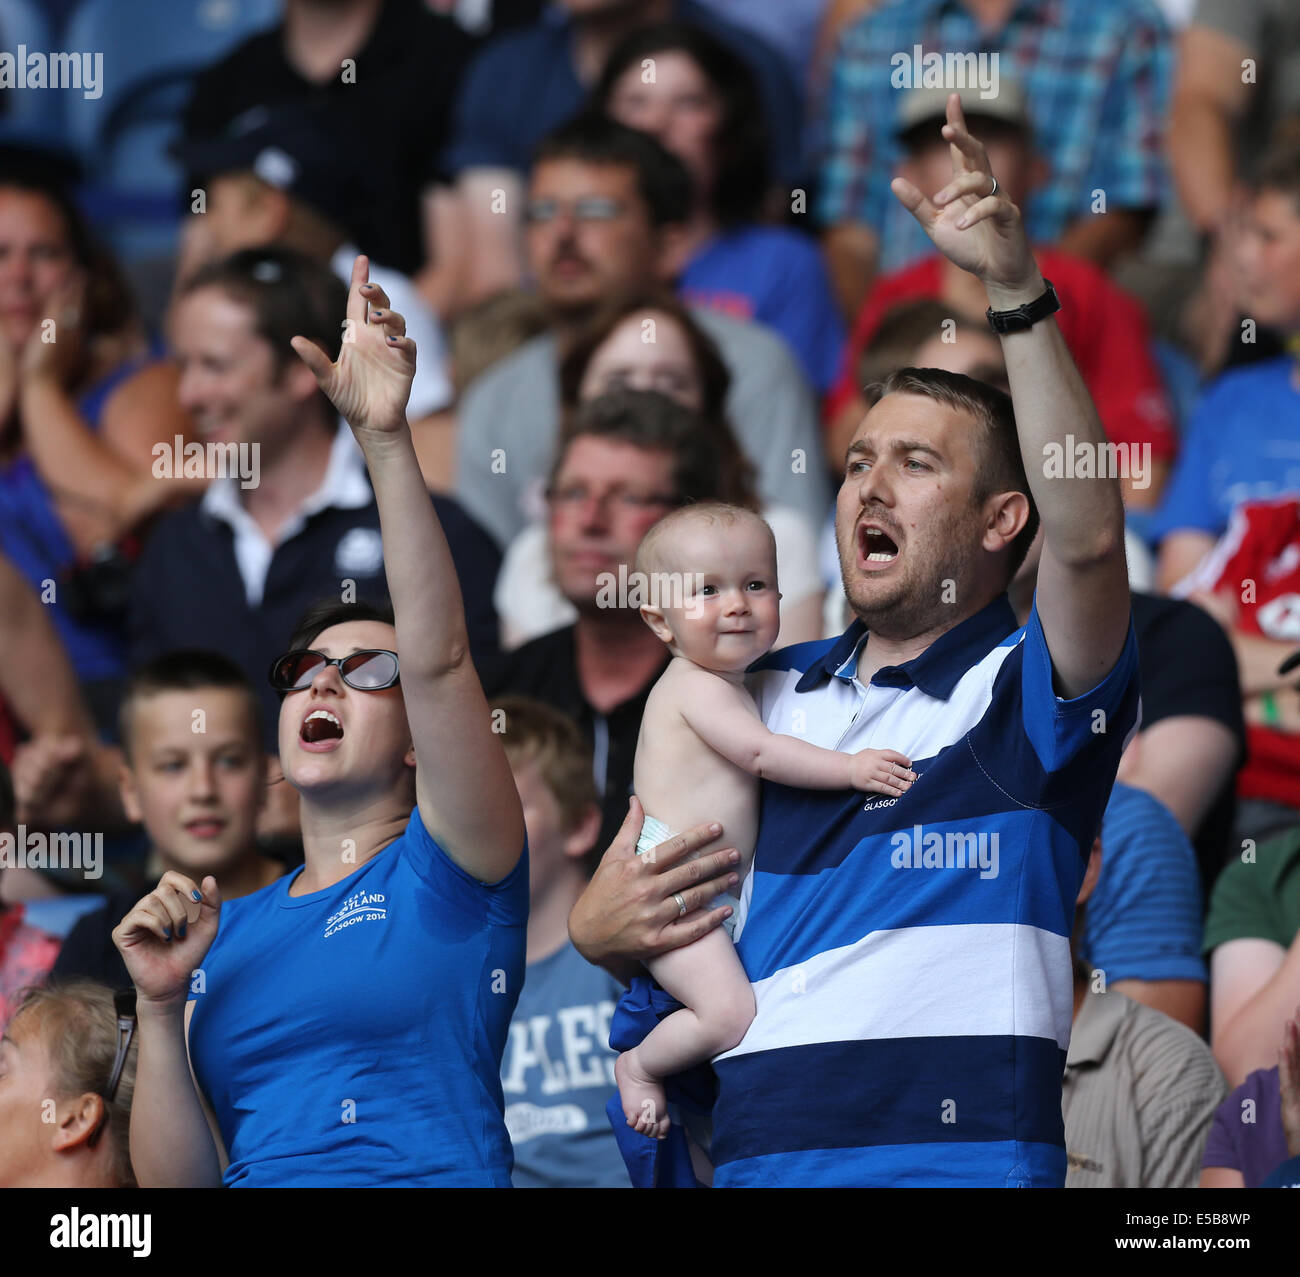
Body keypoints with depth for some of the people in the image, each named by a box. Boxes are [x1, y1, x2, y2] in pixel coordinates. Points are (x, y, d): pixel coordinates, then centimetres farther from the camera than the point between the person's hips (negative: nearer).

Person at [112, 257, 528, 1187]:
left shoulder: (447, 872, 8)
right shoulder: (228, 929, 20)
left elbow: (439, 656, -8)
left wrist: (385, 437, -14)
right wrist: (161, 1005, -1)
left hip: (429, 1177, -3)